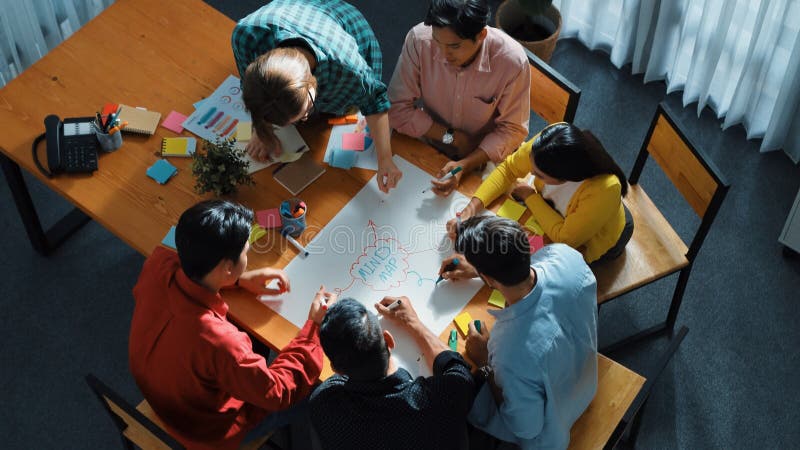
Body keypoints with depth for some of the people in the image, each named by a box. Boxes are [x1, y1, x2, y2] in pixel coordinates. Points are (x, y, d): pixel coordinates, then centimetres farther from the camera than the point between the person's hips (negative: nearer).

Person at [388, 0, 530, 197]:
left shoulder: (512, 61, -27)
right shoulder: (419, 40, -25)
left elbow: (512, 129, -16)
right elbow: (397, 109, -16)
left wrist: (464, 166, -28)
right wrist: (452, 137, -21)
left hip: (484, 157, -3)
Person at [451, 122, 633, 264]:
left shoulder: (604, 189, -45)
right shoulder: (549, 140, -35)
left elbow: (566, 239, -31)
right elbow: (508, 169, -18)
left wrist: (529, 196, -24)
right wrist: (472, 208, -29)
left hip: (590, 241, -4)